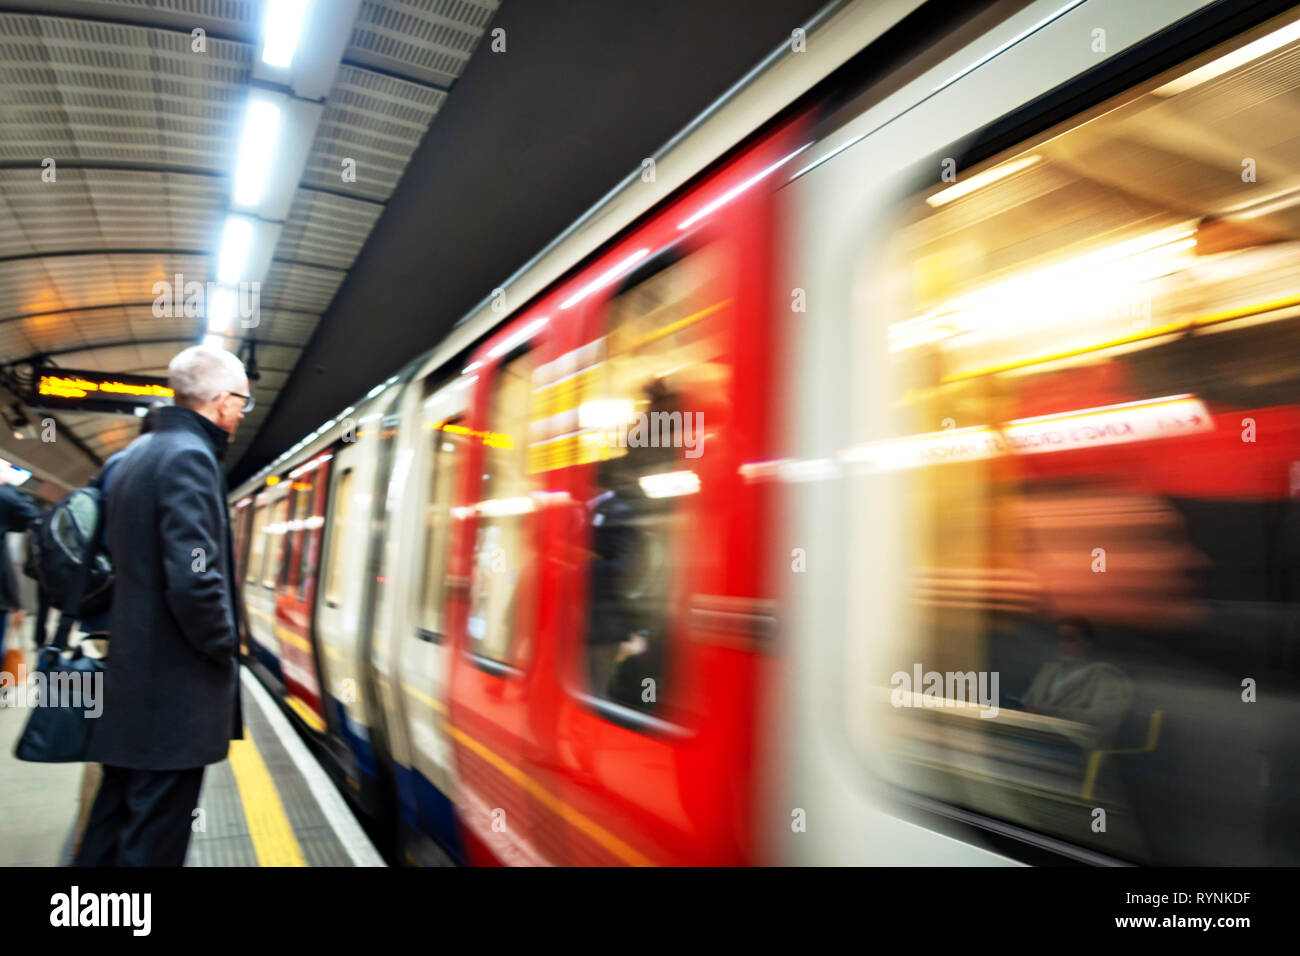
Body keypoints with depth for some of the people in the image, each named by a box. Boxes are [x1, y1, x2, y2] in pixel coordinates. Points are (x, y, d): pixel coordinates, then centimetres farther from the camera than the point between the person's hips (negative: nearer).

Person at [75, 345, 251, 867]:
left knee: (116, 814, 20)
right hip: (173, 686, -10)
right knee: (154, 836, 2)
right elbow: (193, 581, -27)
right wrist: (224, 649, -12)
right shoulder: (189, 456, -19)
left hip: (132, 672, 10)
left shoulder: (136, 454, 13)